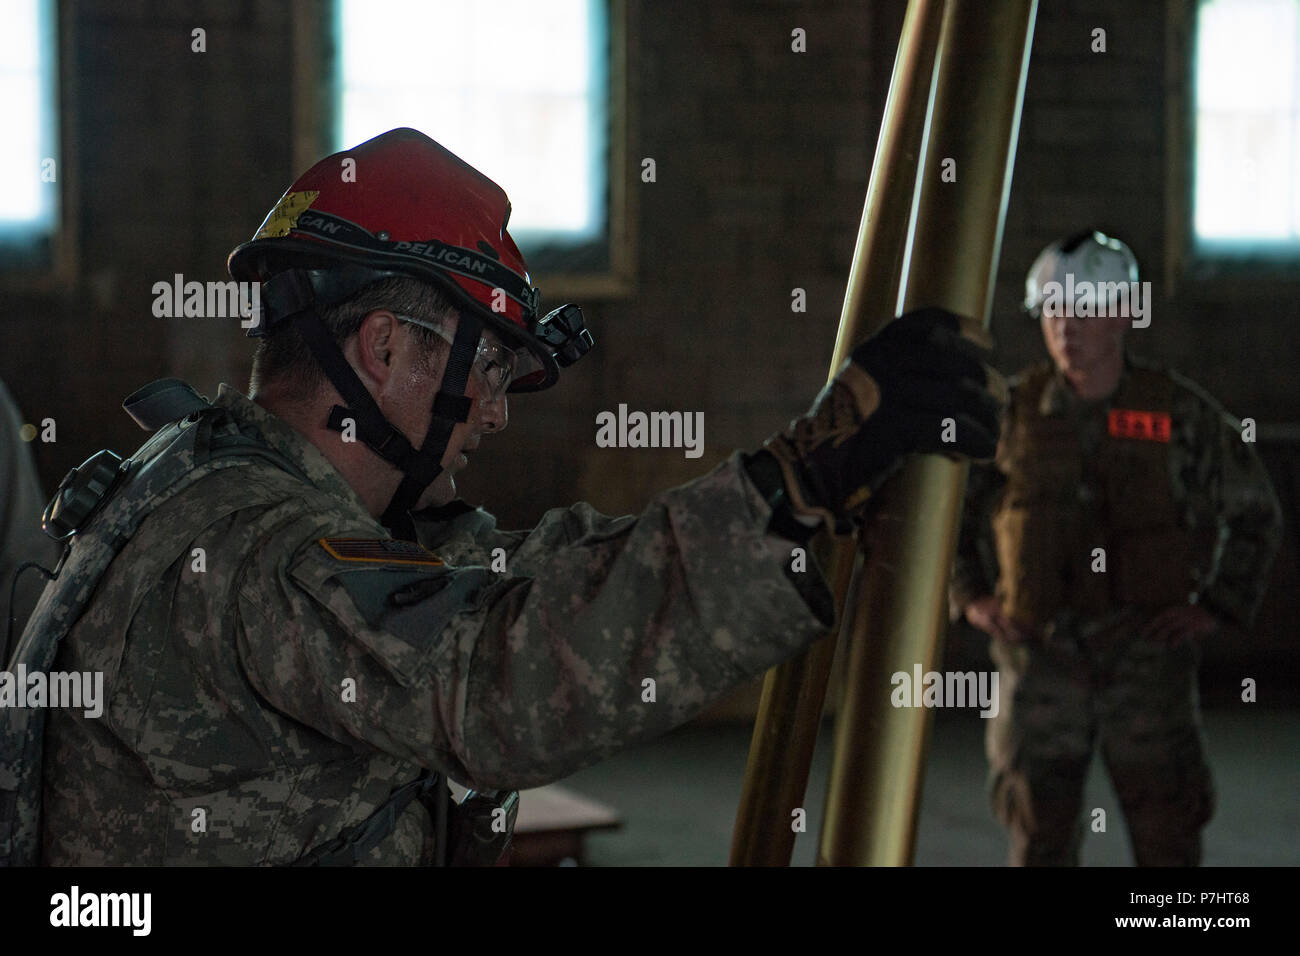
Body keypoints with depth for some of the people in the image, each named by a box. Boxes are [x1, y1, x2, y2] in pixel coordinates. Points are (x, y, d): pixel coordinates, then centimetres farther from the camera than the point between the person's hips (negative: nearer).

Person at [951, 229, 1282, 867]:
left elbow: (1256, 514, 11)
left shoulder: (1183, 413, 0)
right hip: (1041, 655, 1)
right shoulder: (1011, 412, 3)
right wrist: (969, 597, 4)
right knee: (1040, 836, 5)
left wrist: (1217, 607, 2)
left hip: (1147, 655, -1)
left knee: (1168, 835, -1)